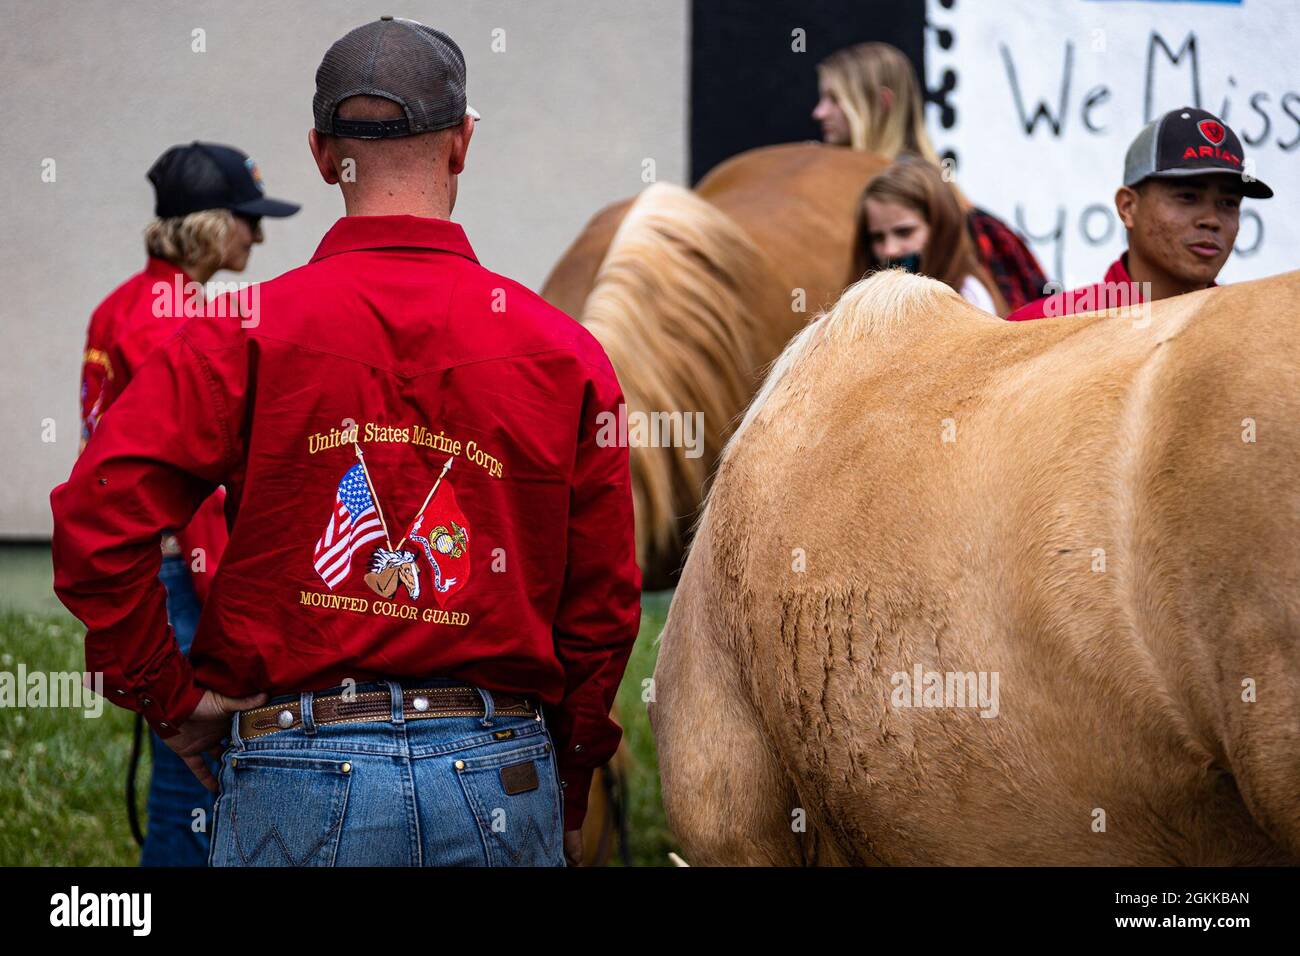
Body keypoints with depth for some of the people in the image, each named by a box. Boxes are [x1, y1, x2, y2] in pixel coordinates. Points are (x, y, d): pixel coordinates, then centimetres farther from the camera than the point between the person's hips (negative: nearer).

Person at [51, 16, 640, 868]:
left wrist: (169, 696, 3)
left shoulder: (245, 334, -2)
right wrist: (568, 799, 18)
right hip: (505, 779, 1)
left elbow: (97, 518, -11)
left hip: (298, 772, -1)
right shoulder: (566, 354, 4)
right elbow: (605, 602, 6)